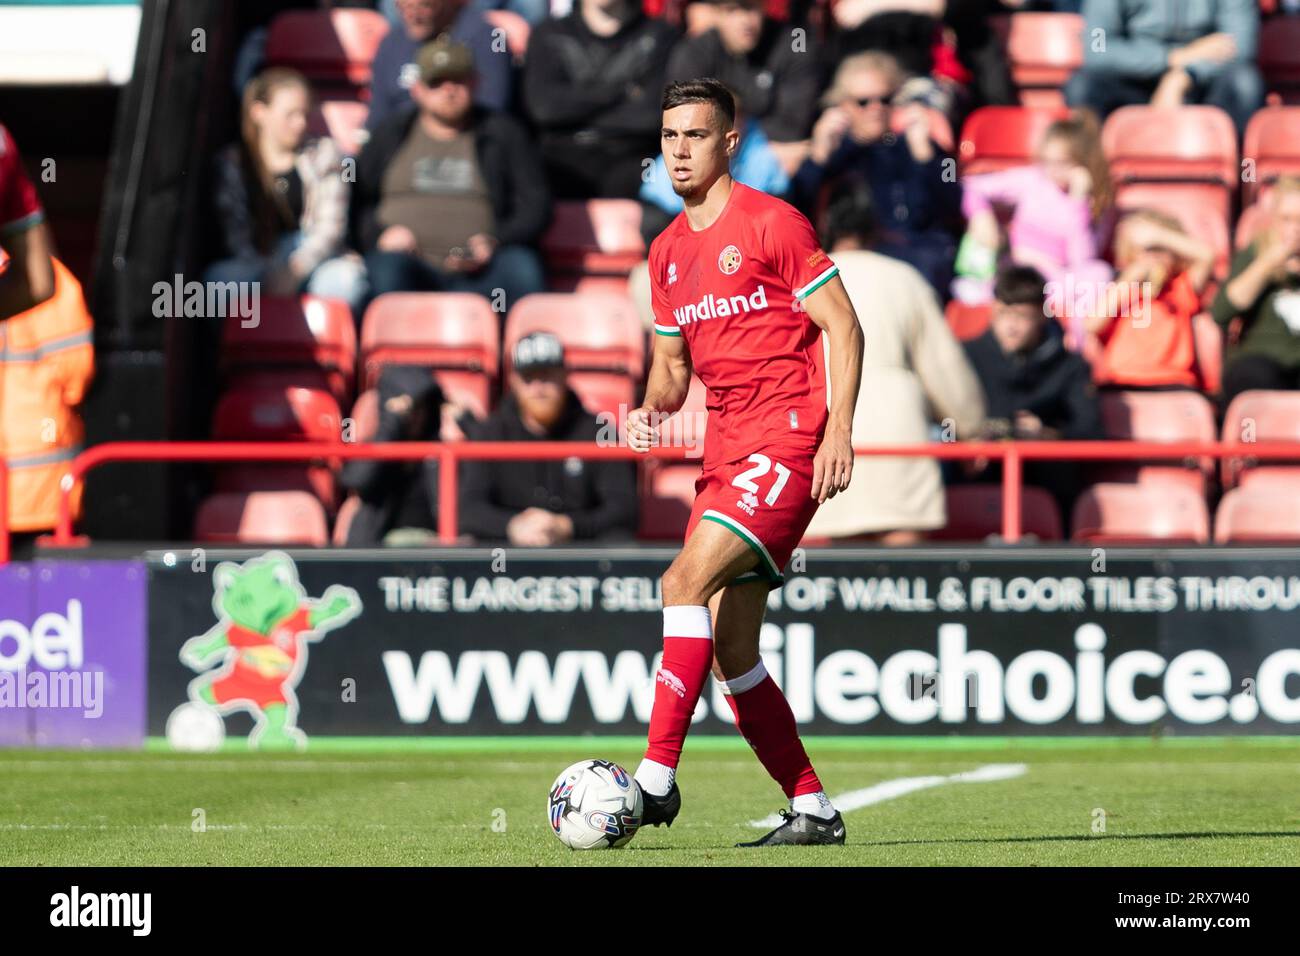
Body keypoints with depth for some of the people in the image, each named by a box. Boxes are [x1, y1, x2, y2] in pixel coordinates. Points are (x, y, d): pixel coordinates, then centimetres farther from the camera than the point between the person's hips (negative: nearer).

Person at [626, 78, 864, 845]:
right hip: (726, 452, 8)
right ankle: (812, 809, 12)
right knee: (730, 652, 4)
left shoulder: (772, 223, -6)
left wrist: (839, 430, -17)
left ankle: (658, 775, -24)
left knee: (686, 582, -22)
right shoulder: (669, 251, 16)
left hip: (787, 440, -8)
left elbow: (843, 326, -8)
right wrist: (654, 407, 2)